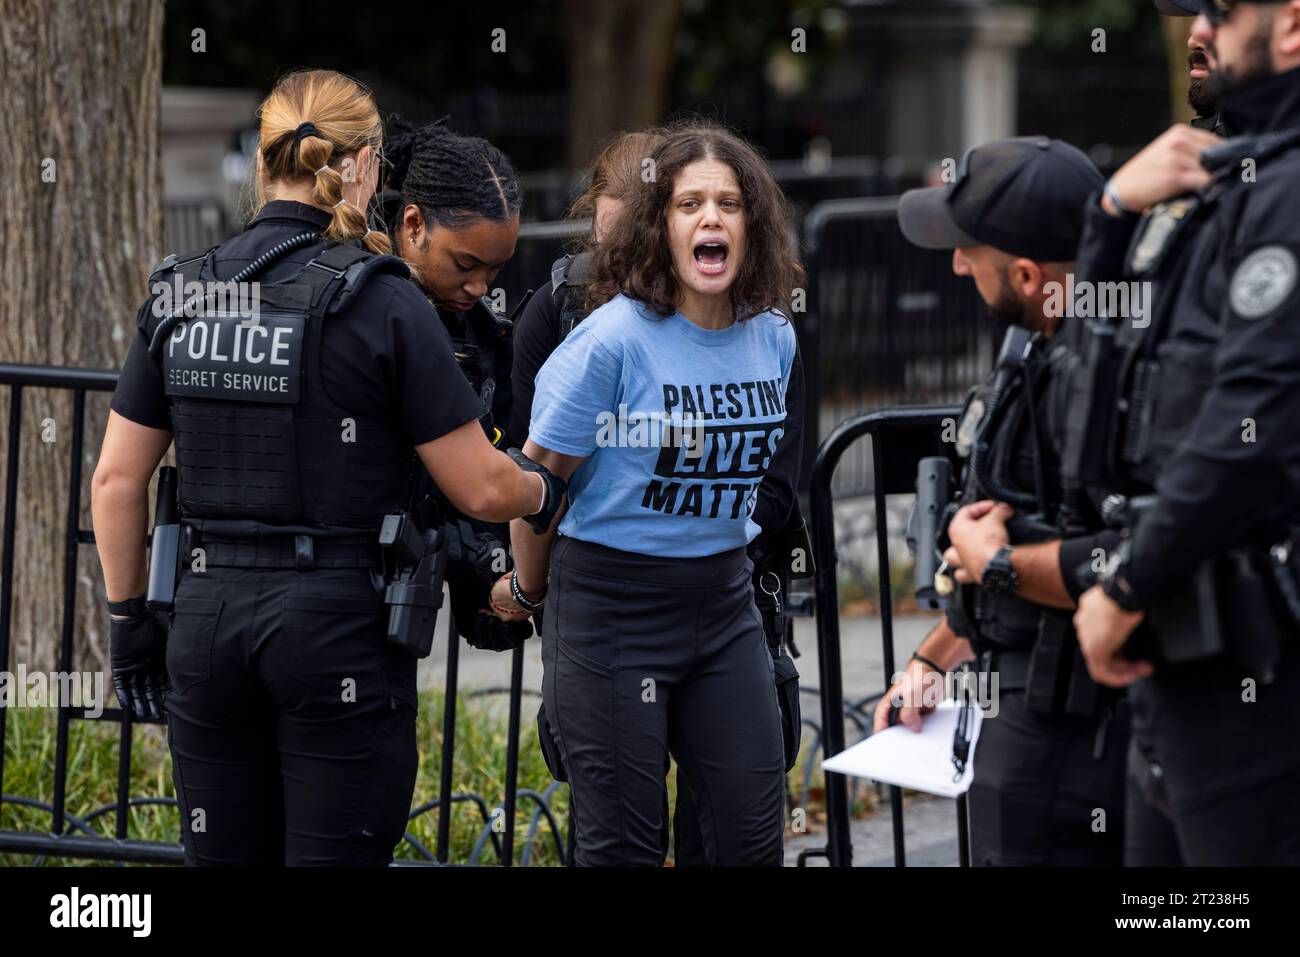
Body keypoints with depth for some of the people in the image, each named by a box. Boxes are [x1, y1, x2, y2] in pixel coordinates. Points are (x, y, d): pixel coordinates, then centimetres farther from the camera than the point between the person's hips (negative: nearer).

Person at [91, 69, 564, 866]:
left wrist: (131, 620, 17)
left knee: (223, 857, 11)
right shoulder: (382, 303, -10)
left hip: (210, 621, 5)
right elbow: (481, 488, -8)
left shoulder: (180, 298, 4)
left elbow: (117, 482, 7)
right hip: (340, 627, -5)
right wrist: (543, 491, 14)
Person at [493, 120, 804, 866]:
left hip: (722, 601, 5)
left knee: (754, 836, 4)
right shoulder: (615, 341, -16)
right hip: (612, 606, -5)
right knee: (625, 843, 1)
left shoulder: (774, 339, 2)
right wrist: (528, 590, 5)